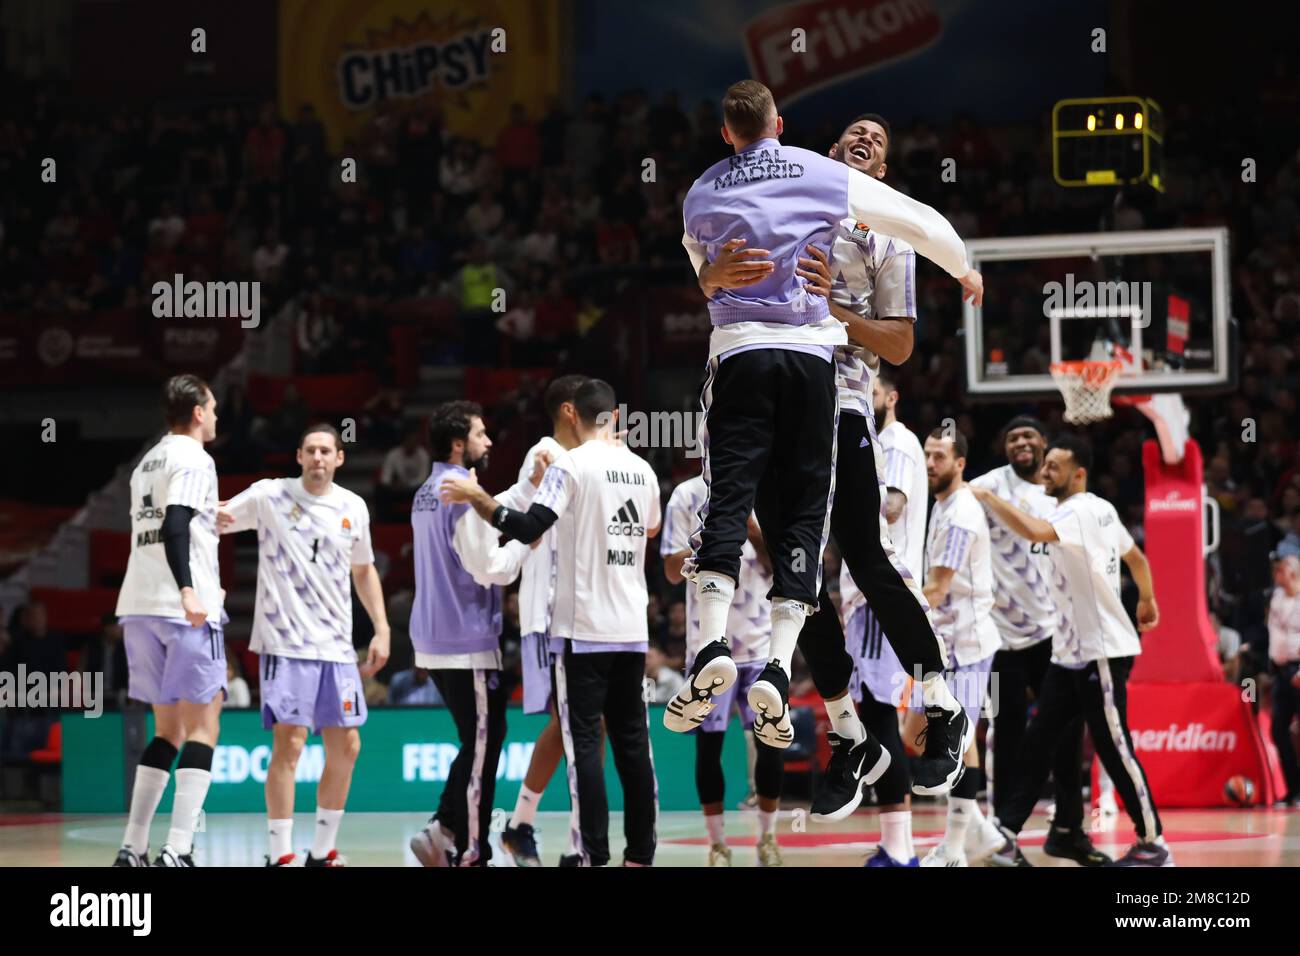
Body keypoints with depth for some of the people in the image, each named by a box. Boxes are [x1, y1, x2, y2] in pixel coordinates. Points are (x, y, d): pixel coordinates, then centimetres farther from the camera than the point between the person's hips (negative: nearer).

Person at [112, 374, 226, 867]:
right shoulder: (193, 458, -6)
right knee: (202, 724, -6)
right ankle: (177, 851, -17)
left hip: (139, 605, 8)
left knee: (167, 729, 14)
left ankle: (132, 850, 9)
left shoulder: (148, 462, 21)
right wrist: (189, 591, -31)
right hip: (183, 607, -8)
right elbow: (175, 526, -21)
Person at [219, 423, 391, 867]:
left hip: (336, 646, 5)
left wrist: (382, 629, 13)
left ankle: (323, 851, 18)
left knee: (345, 747, 5)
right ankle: (280, 854, -6)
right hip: (285, 643, -5)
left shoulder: (354, 508, 9)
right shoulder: (269, 496, -3)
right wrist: (211, 517, -24)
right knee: (288, 744, -12)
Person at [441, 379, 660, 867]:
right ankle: (641, 851, 8)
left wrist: (477, 497, -8)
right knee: (632, 740, 9)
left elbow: (527, 528, -18)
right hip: (632, 629, 5)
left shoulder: (572, 465, -10)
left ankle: (592, 853, -6)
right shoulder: (642, 469, 9)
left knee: (584, 740, -2)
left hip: (583, 629, -5)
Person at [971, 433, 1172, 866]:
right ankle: (1007, 834, 6)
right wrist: (1147, 601, 41)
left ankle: (1152, 844, 5)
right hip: (1071, 651, 10)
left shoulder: (1082, 511, -18)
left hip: (1101, 651, -10)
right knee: (1037, 741, 6)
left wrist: (985, 496, -29)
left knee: (1114, 748, -4)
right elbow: (1138, 559, 25)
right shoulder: (1101, 511, 12)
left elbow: (1035, 531, -38)